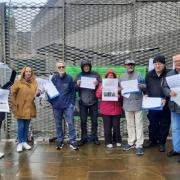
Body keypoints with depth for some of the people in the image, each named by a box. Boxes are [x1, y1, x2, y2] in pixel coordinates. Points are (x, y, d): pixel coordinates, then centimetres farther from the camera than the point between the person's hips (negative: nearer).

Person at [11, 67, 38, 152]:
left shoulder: (34, 83, 4)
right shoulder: (18, 82, -8)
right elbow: (12, 94, -5)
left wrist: (37, 93, -8)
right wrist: (14, 105, -9)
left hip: (29, 108, 4)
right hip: (20, 108, -3)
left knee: (26, 126, 11)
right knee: (21, 126, -1)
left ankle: (25, 142, 23)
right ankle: (20, 143, 13)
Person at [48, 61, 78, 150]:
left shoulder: (69, 78, -2)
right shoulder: (54, 78, 0)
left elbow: (73, 91, 1)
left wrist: (72, 103, -3)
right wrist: (51, 101, -3)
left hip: (68, 105, -1)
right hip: (56, 105, 2)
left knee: (70, 123, -2)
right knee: (58, 124, 11)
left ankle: (72, 141, 7)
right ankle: (60, 140, 23)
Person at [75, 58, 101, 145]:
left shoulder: (95, 74, 2)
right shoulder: (79, 76, 5)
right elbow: (75, 89, 8)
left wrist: (97, 84, -16)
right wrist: (77, 84, -13)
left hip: (93, 101, -1)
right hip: (83, 102, 1)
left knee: (94, 120, 8)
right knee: (83, 121, 7)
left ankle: (94, 137, 22)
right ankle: (84, 138, 19)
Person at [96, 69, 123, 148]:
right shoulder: (102, 84, 6)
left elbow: (122, 95, 8)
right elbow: (98, 95, 0)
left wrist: (119, 96, -13)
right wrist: (101, 90, -18)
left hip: (116, 109, 1)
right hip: (106, 109, -1)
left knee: (116, 126, 8)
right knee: (107, 126, 4)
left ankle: (117, 140, 24)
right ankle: (108, 142, 16)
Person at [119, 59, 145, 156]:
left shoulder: (139, 75, 1)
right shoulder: (122, 77, 12)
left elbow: (145, 86, 0)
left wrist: (142, 86, -22)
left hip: (137, 103, -3)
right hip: (127, 103, 4)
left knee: (139, 124, -3)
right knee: (129, 124, 13)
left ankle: (139, 145, 2)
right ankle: (131, 142, 24)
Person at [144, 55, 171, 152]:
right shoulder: (149, 75, 5)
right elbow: (146, 88, 13)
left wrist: (166, 99, -23)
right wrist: (146, 94, -6)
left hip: (165, 105, -3)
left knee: (164, 124, 8)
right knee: (153, 124, 16)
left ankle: (162, 143, 25)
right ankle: (152, 140, 34)